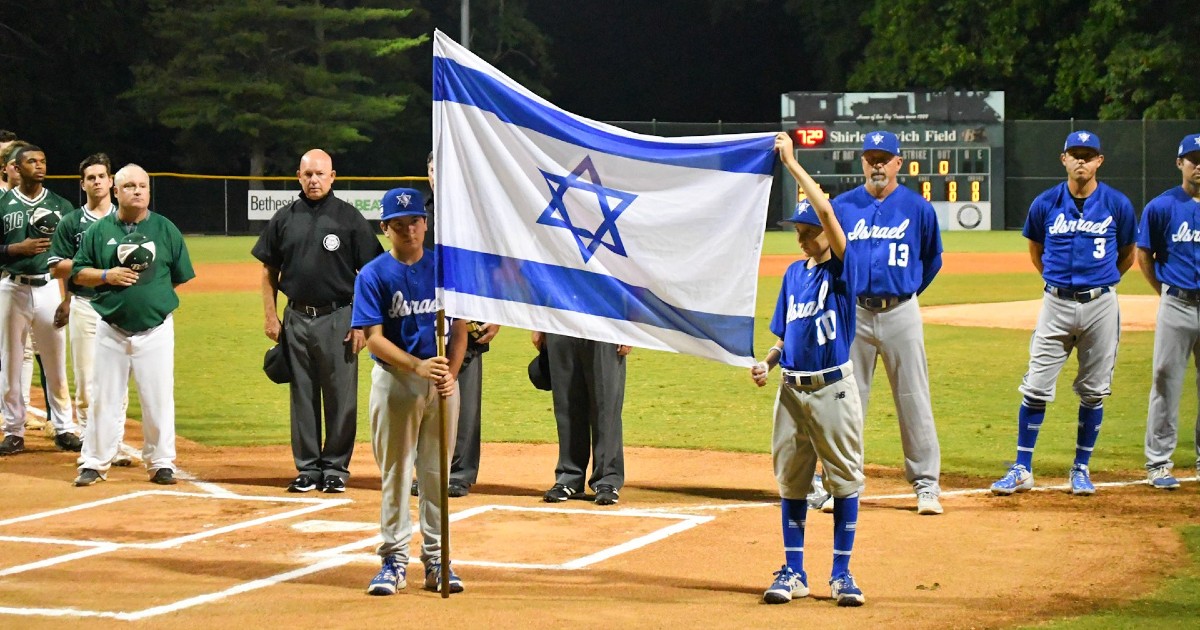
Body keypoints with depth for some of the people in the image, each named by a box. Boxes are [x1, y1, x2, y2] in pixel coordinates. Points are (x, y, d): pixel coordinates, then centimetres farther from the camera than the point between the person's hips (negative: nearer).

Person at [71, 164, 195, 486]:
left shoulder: (166, 229, 3)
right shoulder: (98, 230, 4)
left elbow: (180, 275, 9)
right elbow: (78, 273, 5)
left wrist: (157, 295, 0)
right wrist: (107, 276, -11)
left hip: (155, 329, 0)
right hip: (111, 330, 0)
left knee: (158, 398, 2)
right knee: (105, 398, 4)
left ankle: (160, 463, 12)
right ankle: (95, 463, 12)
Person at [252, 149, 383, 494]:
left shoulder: (349, 218, -1)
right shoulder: (285, 219, 8)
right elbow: (269, 269, 14)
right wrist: (270, 316, 6)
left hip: (338, 319, -3)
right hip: (296, 319, 3)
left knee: (341, 397, 0)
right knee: (302, 397, 8)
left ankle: (335, 468, 9)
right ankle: (308, 468, 15)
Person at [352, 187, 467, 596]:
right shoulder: (374, 275, -3)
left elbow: (459, 327, 5)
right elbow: (374, 337, -11)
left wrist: (451, 373, -13)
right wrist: (417, 366, -26)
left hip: (441, 381, 2)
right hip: (394, 380, -2)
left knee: (437, 471, 7)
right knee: (395, 471, 1)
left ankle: (437, 559, 13)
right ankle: (394, 559, 7)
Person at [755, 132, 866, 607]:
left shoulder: (842, 267, -7)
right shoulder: (794, 273, 10)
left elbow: (827, 212, -22)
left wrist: (793, 165, -20)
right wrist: (767, 362, -2)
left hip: (833, 388, -6)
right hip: (792, 389, 6)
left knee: (844, 478, 0)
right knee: (791, 479, 8)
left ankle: (842, 573, 7)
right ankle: (793, 572, 15)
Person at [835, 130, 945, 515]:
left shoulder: (918, 208, 1)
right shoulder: (841, 207, 3)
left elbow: (932, 259, 13)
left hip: (901, 313, -1)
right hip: (854, 313, 1)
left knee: (914, 400, 0)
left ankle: (926, 485, 5)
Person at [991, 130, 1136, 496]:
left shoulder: (1117, 205, -1)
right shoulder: (1045, 204, 1)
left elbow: (1127, 254, 14)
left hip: (1100, 305, 0)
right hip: (1056, 303, 0)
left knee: (1093, 392, 6)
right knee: (1036, 388, -3)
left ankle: (1082, 469, 18)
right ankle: (1022, 470, 3)